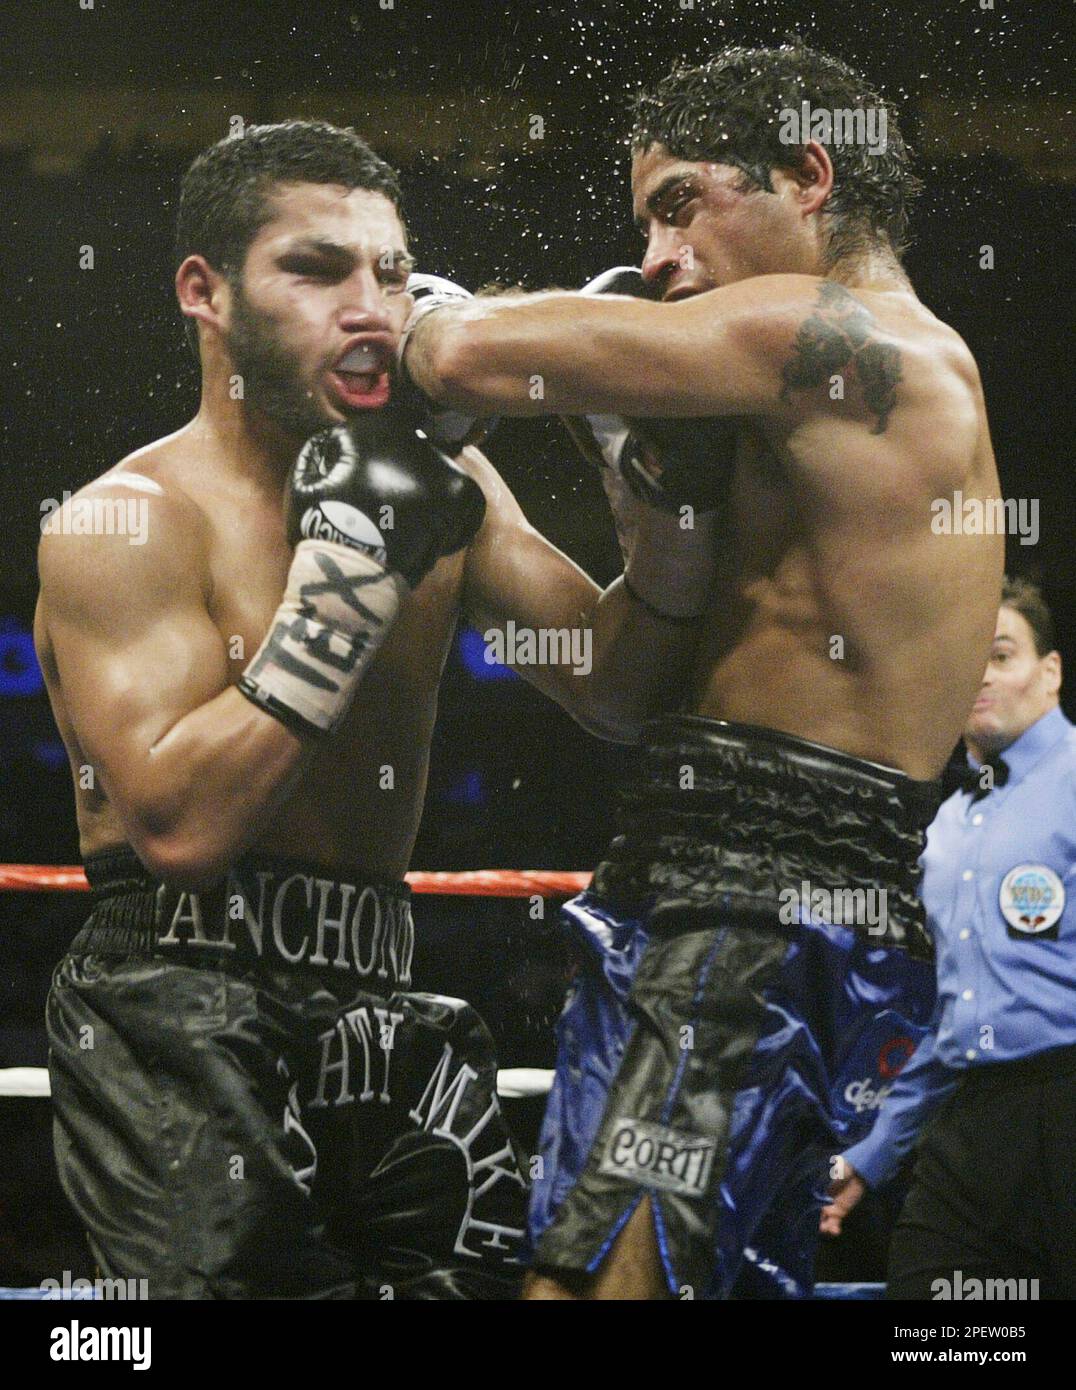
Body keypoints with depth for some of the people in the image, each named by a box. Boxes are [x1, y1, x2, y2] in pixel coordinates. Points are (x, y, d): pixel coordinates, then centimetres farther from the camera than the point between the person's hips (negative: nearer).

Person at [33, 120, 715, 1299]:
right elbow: (180, 824, -21)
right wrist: (352, 557, -19)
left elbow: (614, 692, 11)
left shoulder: (442, 487, 12)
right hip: (181, 1015, -6)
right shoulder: (125, 526, -8)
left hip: (371, 1002, 6)